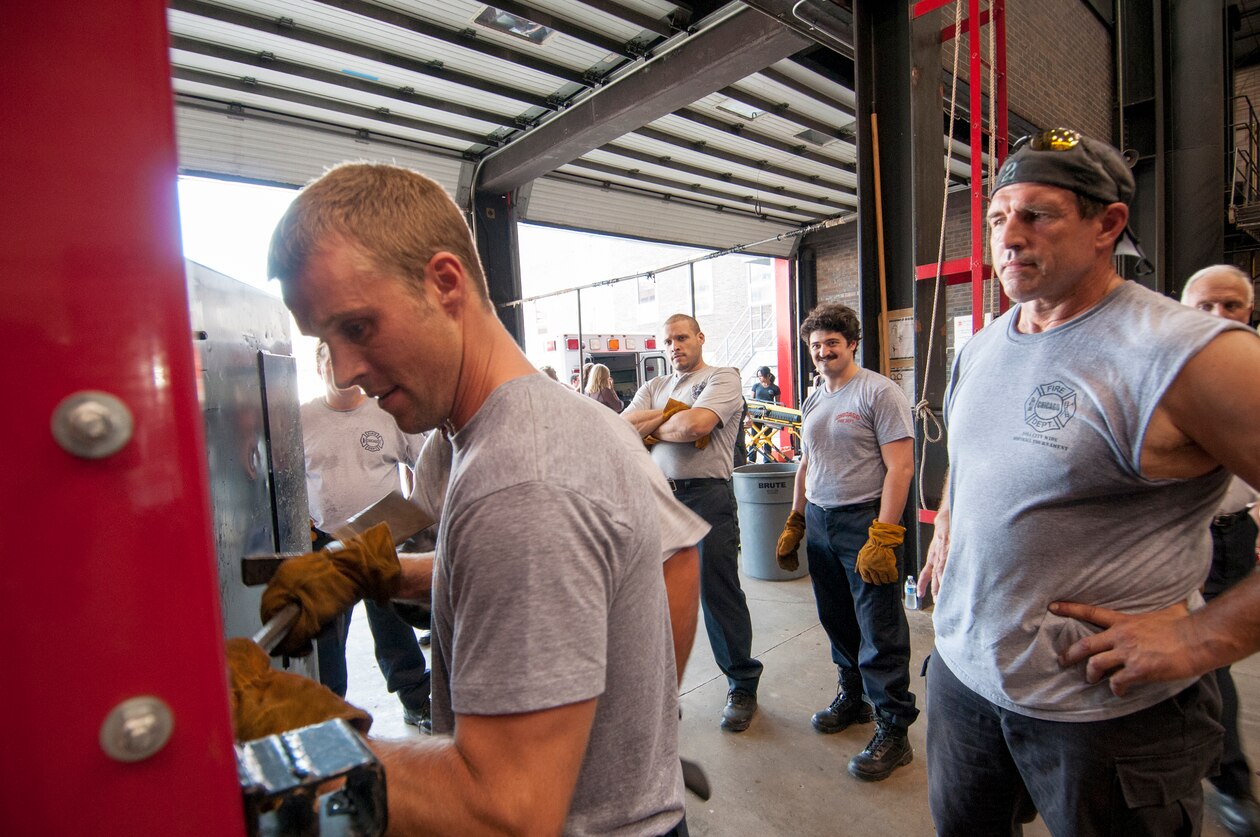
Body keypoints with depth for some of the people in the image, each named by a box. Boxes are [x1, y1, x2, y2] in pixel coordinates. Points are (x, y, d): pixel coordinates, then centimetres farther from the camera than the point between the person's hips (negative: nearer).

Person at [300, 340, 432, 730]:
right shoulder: (302, 418, 1)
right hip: (324, 543, 1)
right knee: (323, 635, 14)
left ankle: (417, 700, 27)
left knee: (396, 630, 10)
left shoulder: (390, 413, -3)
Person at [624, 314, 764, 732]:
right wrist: (670, 413, -9)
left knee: (719, 595, 2)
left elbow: (696, 424, -18)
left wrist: (652, 427, -2)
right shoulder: (655, 387, 17)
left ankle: (743, 687, 21)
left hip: (707, 497, -5)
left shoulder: (723, 378, 0)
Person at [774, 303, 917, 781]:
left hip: (864, 520, -7)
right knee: (836, 620, 17)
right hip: (819, 520, 7)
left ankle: (893, 730, 13)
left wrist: (883, 536, -20)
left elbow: (901, 467, -14)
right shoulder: (813, 402, 14)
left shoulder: (879, 392, -9)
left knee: (879, 630, 0)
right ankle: (852, 697, 35)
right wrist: (794, 524, 18)